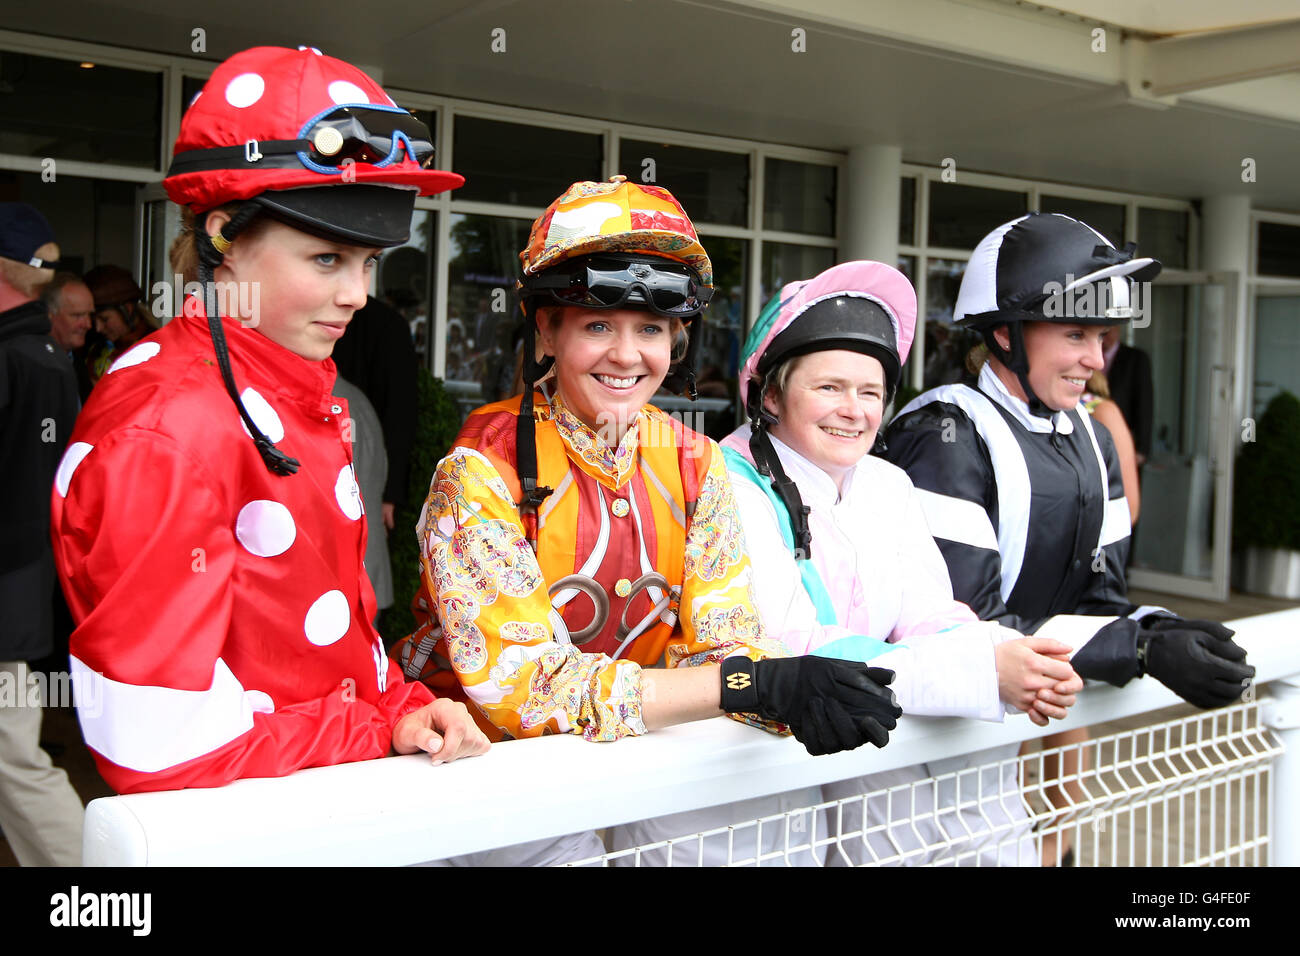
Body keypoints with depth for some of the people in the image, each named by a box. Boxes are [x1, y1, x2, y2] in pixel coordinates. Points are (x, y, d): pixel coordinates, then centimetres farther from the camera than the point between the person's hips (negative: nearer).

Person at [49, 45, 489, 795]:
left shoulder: (304, 396, 9)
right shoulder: (162, 432, -19)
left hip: (345, 792, 8)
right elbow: (161, 746, -21)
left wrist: (403, 706, -2)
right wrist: (384, 732, -13)